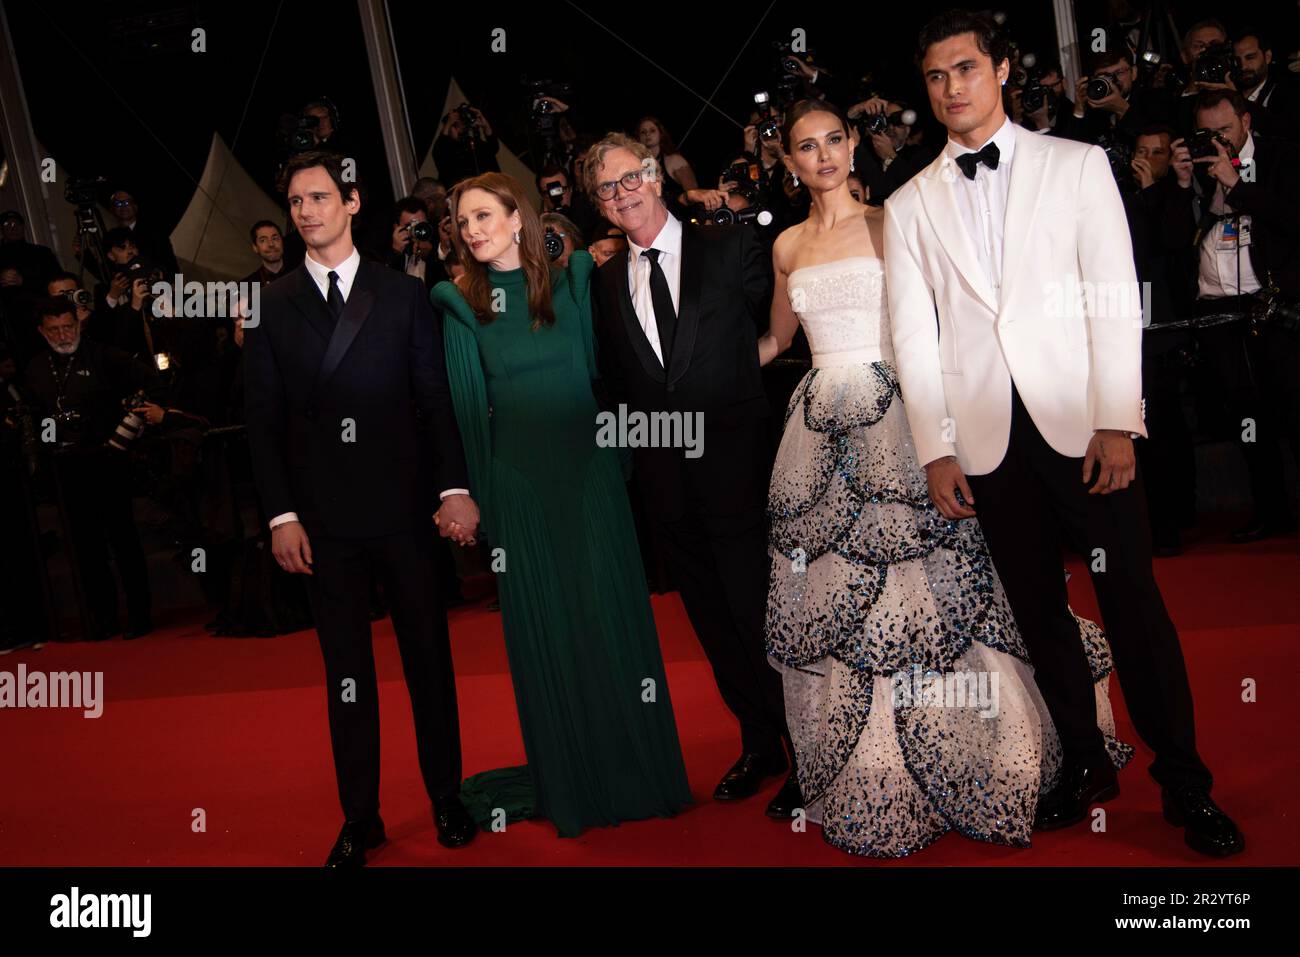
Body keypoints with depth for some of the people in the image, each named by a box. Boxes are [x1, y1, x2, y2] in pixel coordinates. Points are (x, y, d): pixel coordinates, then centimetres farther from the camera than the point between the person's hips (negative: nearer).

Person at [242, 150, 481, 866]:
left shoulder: (403, 294, 5)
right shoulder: (271, 307, 6)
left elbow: (438, 397, 2)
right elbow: (262, 419, 5)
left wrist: (456, 487, -9)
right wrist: (281, 515, -2)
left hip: (402, 510, 0)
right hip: (323, 519, 1)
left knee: (429, 656, 8)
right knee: (346, 670, 8)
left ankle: (446, 799, 24)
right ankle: (360, 819, 20)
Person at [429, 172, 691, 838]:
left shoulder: (573, 279, 4)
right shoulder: (461, 304, 3)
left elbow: (602, 365, 4)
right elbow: (469, 406, 2)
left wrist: (620, 460, -1)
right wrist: (477, 496, 0)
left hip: (589, 472, 1)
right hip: (519, 484, 0)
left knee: (612, 613, 5)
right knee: (544, 629, 6)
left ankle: (636, 772, 21)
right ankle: (570, 784, 21)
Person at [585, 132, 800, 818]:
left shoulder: (731, 248, -2)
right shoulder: (607, 281, 10)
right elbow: (614, 382, 13)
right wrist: (638, 456, 6)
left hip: (736, 467, -4)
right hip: (665, 479, 5)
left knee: (762, 614, 0)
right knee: (714, 622, 14)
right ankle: (759, 743, 31)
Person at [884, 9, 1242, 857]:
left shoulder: (1077, 165, 6)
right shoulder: (909, 206, 11)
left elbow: (1115, 299, -1)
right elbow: (914, 337, 7)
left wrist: (1116, 423, -9)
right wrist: (936, 451, 1)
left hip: (1081, 424, -2)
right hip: (988, 437, 2)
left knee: (1133, 601, -2)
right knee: (1040, 610, 8)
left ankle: (1185, 782, 12)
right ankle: (1086, 766, 23)